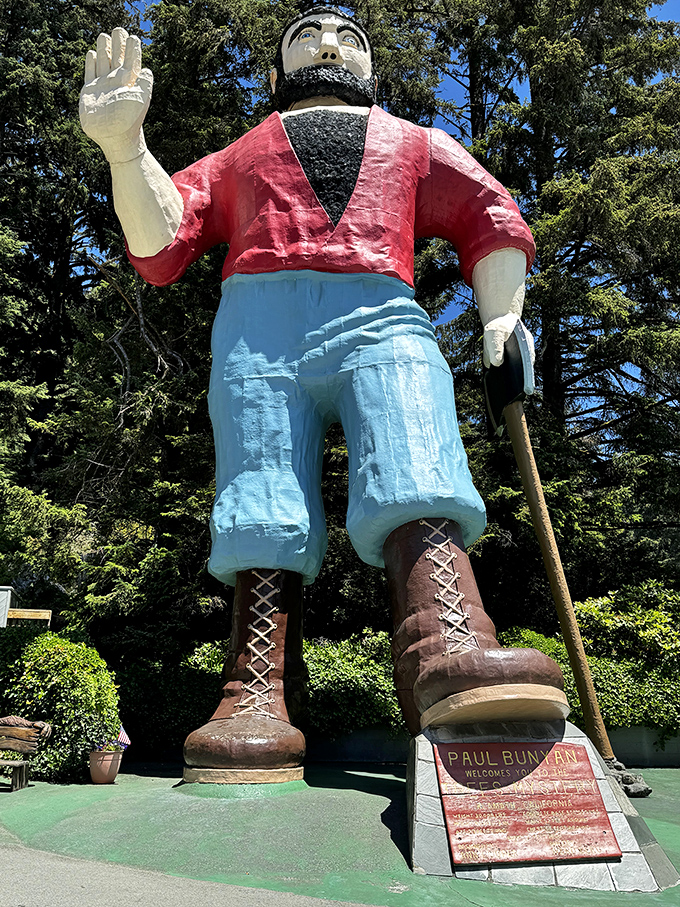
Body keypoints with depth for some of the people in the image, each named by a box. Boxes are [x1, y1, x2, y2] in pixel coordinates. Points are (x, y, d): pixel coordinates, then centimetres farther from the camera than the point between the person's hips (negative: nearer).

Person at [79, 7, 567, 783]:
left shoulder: (415, 143, 37)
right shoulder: (238, 157, 36)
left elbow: (493, 221, 22)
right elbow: (159, 245, 21)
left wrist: (501, 316, 3)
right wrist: (123, 144, 5)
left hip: (382, 320, 0)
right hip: (256, 322, 1)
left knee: (417, 483, -27)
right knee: (262, 510, -16)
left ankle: (449, 650, -43)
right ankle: (256, 702, -21)